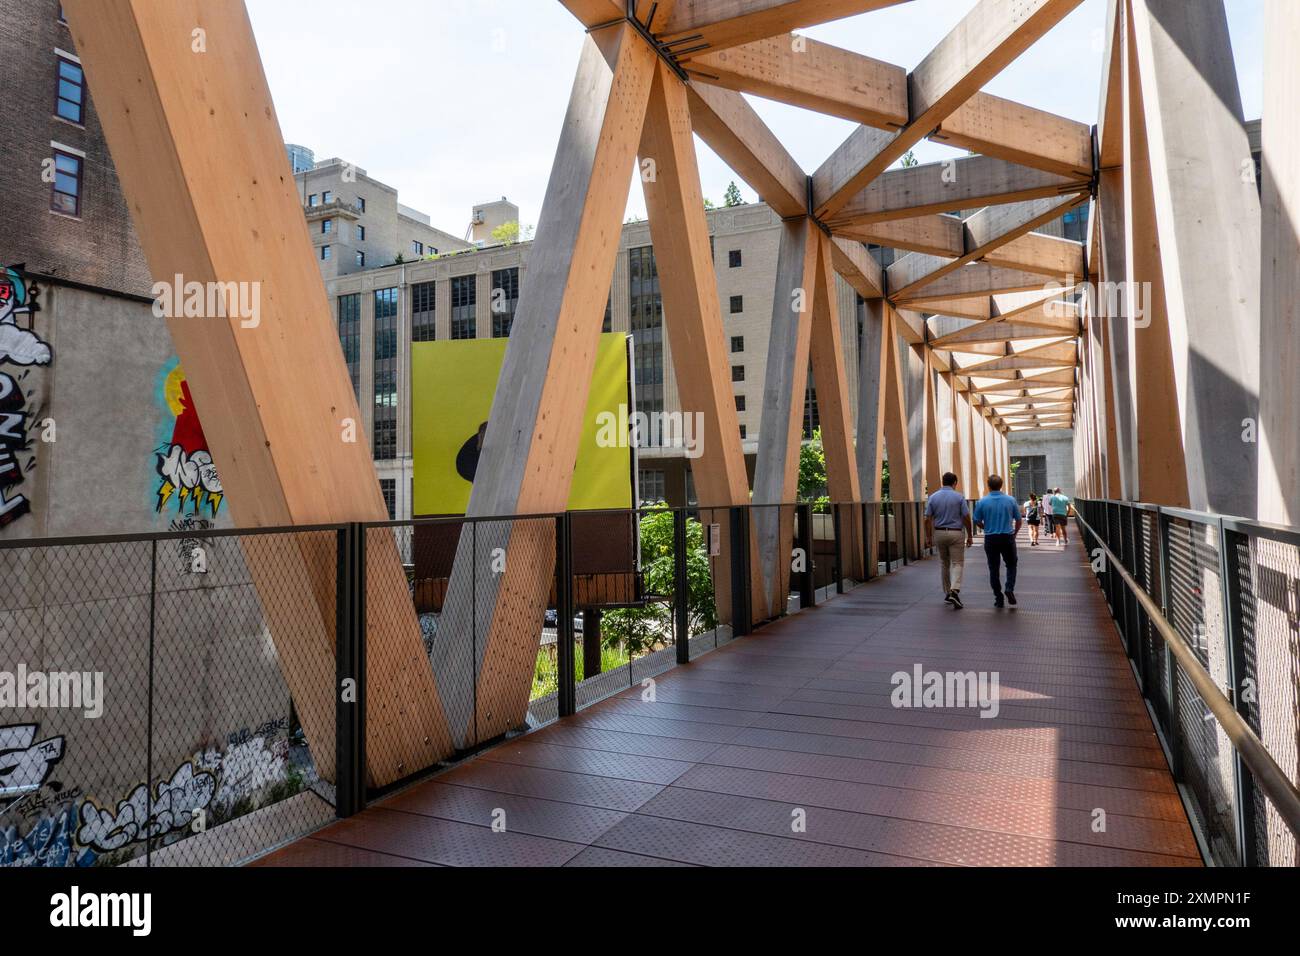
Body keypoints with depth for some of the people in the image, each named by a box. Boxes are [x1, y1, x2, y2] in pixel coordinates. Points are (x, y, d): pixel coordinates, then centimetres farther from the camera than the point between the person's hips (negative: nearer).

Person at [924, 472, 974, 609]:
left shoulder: (933, 497, 1)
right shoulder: (959, 497, -6)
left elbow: (928, 519, -1)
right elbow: (966, 518, -7)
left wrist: (928, 537, 5)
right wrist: (970, 536, 3)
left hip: (939, 533, 3)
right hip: (956, 533, -3)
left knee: (944, 564, 16)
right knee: (957, 563, 0)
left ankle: (947, 593, 23)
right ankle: (954, 591, -20)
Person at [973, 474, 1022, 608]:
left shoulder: (982, 502, -7)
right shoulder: (1011, 500, -4)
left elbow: (977, 522, 0)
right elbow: (1018, 520, 4)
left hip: (990, 539, 0)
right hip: (1008, 538, 0)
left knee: (994, 569, 7)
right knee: (1011, 565, 17)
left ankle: (998, 598, 9)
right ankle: (1009, 588, -3)